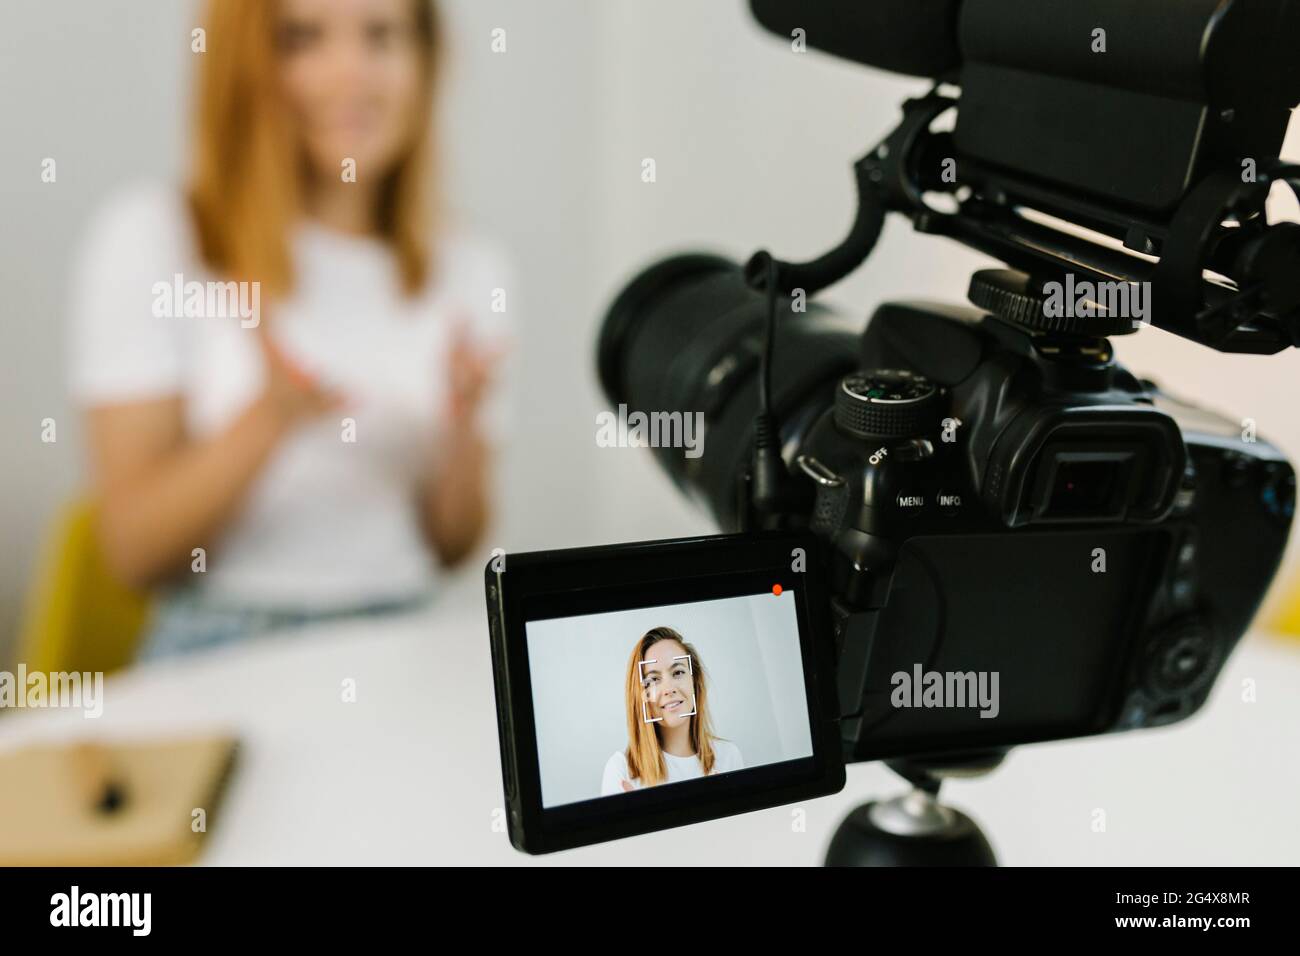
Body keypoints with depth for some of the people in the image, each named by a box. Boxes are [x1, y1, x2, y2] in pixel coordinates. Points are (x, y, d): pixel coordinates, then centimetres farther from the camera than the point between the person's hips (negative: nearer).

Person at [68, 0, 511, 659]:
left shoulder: (468, 268, 7)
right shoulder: (148, 239, -5)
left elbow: (451, 549, 7)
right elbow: (135, 553, -8)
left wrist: (464, 423, -12)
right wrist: (270, 418, -23)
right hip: (223, 648, -5)